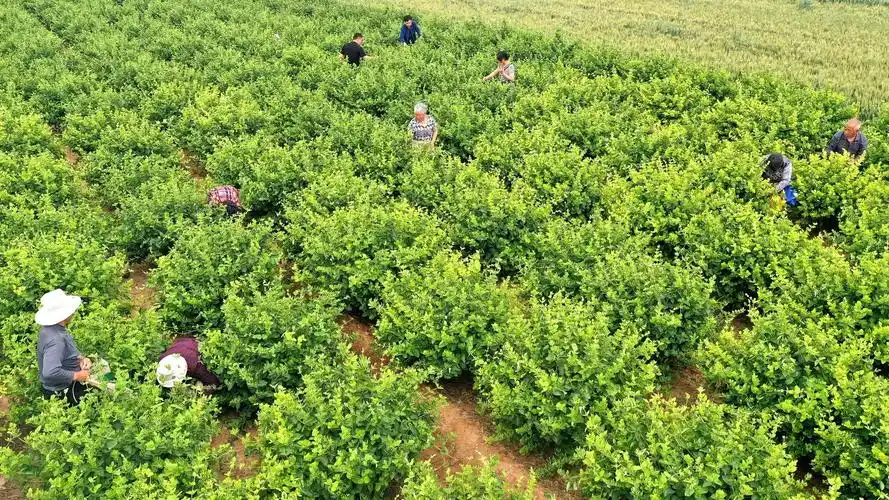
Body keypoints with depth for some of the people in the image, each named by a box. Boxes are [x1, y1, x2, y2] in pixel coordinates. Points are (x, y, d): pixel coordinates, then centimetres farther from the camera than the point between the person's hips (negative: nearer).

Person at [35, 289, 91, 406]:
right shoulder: (56, 340, -30)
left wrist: (81, 359, -1)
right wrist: (76, 376, -26)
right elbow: (50, 372, -40)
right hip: (62, 393, -10)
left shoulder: (55, 329, 1)